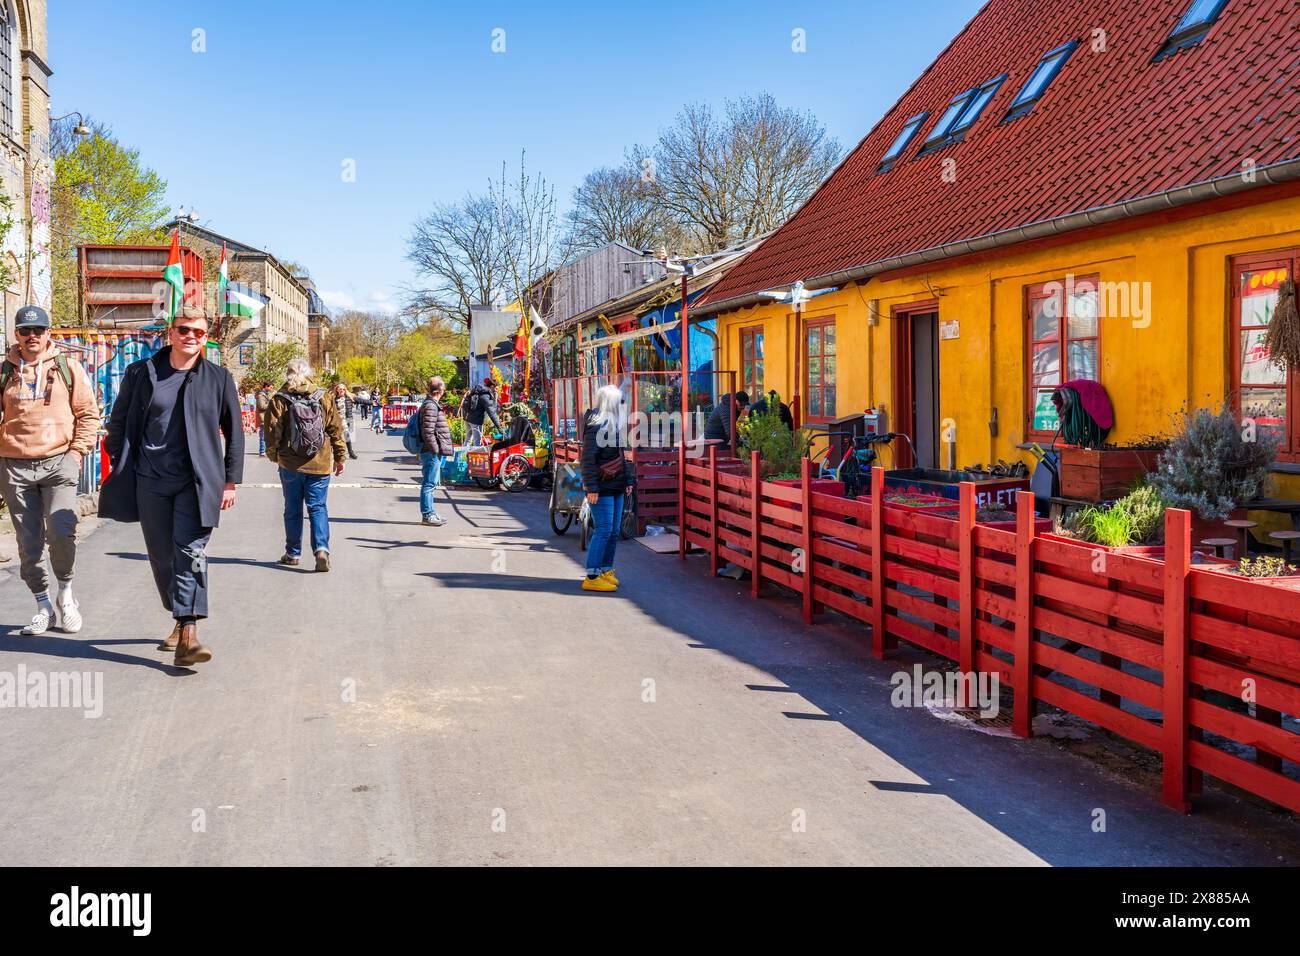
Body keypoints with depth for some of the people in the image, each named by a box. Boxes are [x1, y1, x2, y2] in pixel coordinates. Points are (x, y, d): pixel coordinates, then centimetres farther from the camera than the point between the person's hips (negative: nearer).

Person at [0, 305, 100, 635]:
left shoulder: (68, 367, 5)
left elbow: (89, 413, 7)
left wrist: (78, 451, -2)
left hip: (58, 462, -2)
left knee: (61, 533, -15)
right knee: (28, 542, 5)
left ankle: (66, 594, 9)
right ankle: (43, 606, 17)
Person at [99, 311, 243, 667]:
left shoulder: (219, 378, 5)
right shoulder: (140, 373, 6)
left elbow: (234, 433, 9)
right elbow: (118, 423, 11)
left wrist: (230, 481, 5)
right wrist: (120, 471, 5)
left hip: (196, 481, -2)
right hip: (150, 481, 2)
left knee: (190, 551, -14)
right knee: (162, 556, 9)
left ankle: (188, 635, -21)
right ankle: (180, 620, 27)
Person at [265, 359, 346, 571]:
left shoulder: (279, 400, -6)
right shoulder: (324, 398, -2)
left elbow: (272, 432, -2)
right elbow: (336, 430, 2)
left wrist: (274, 455, 15)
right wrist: (339, 457, 12)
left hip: (290, 465, 0)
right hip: (320, 465, 1)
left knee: (293, 510, 11)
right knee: (318, 507, 5)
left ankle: (293, 553, 19)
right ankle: (321, 548, -13)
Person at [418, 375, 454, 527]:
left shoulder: (433, 405, 17)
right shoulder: (430, 406, -15)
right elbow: (427, 432, -21)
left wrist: (442, 450, 21)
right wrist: (435, 450, -18)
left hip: (434, 452, 11)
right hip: (432, 452, -11)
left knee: (431, 484, 16)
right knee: (429, 484, -5)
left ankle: (430, 513, 24)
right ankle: (427, 514, -1)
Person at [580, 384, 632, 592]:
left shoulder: (614, 424, 16)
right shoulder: (595, 425, -13)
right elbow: (588, 458, -17)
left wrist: (627, 480, 21)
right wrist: (591, 488, -20)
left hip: (616, 487, 9)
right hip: (601, 488, -9)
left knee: (614, 531, 11)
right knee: (603, 530, -9)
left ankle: (606, 570, 21)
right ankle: (591, 577, -5)